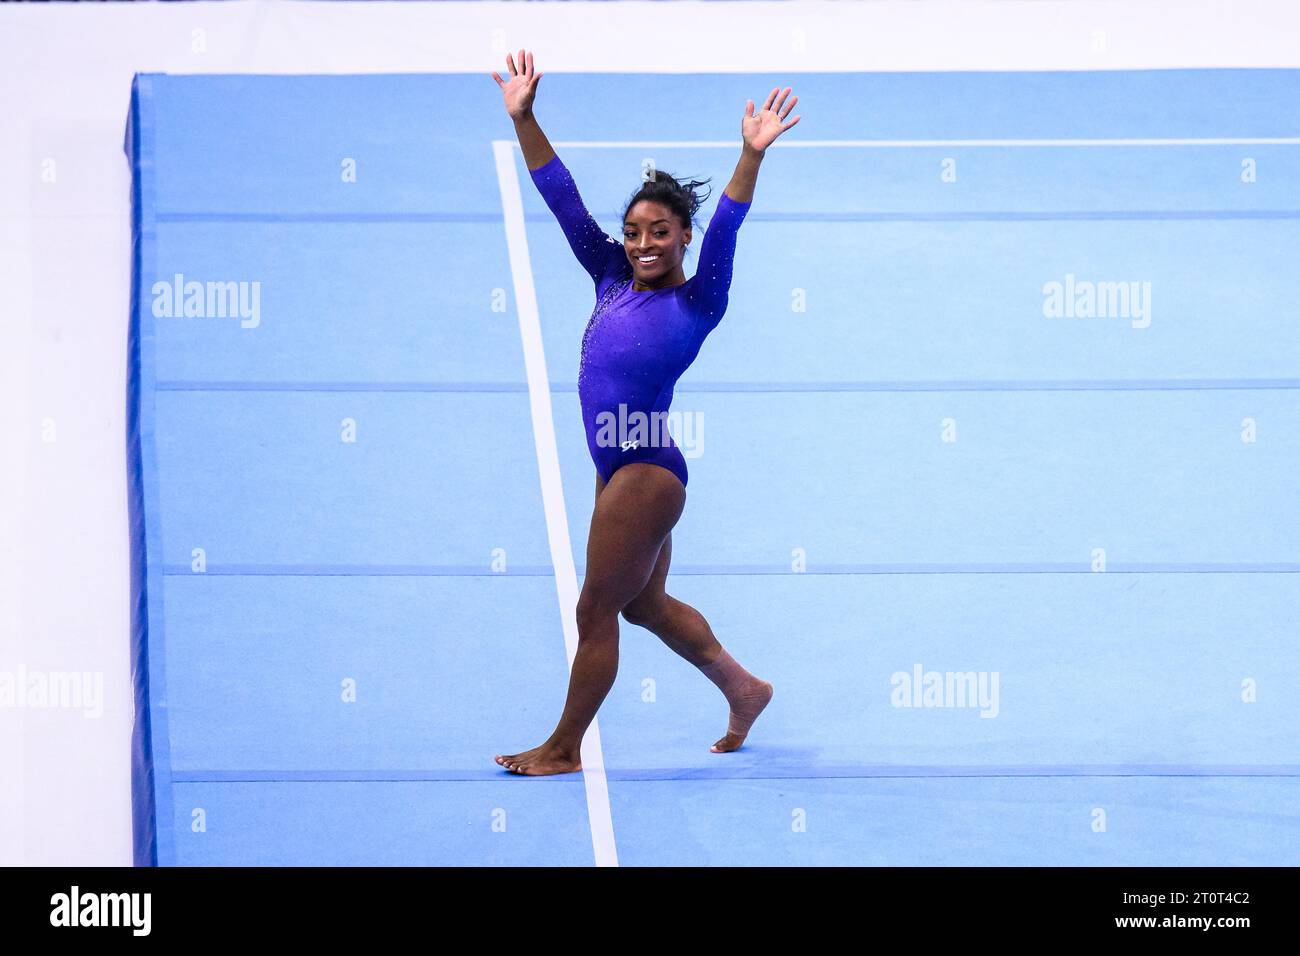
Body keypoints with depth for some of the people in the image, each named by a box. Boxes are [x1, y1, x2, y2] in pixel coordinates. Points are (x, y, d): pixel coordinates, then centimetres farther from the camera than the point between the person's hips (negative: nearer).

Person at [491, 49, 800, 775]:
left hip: (649, 472, -8)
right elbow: (564, 201, 4)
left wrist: (751, 157, -39)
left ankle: (565, 748, 14)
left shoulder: (696, 303, -10)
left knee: (596, 610, 1)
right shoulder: (613, 281, 6)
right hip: (618, 469, 8)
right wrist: (524, 120, -1)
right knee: (644, 604, 22)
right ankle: (744, 689, 40)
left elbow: (723, 232, -25)